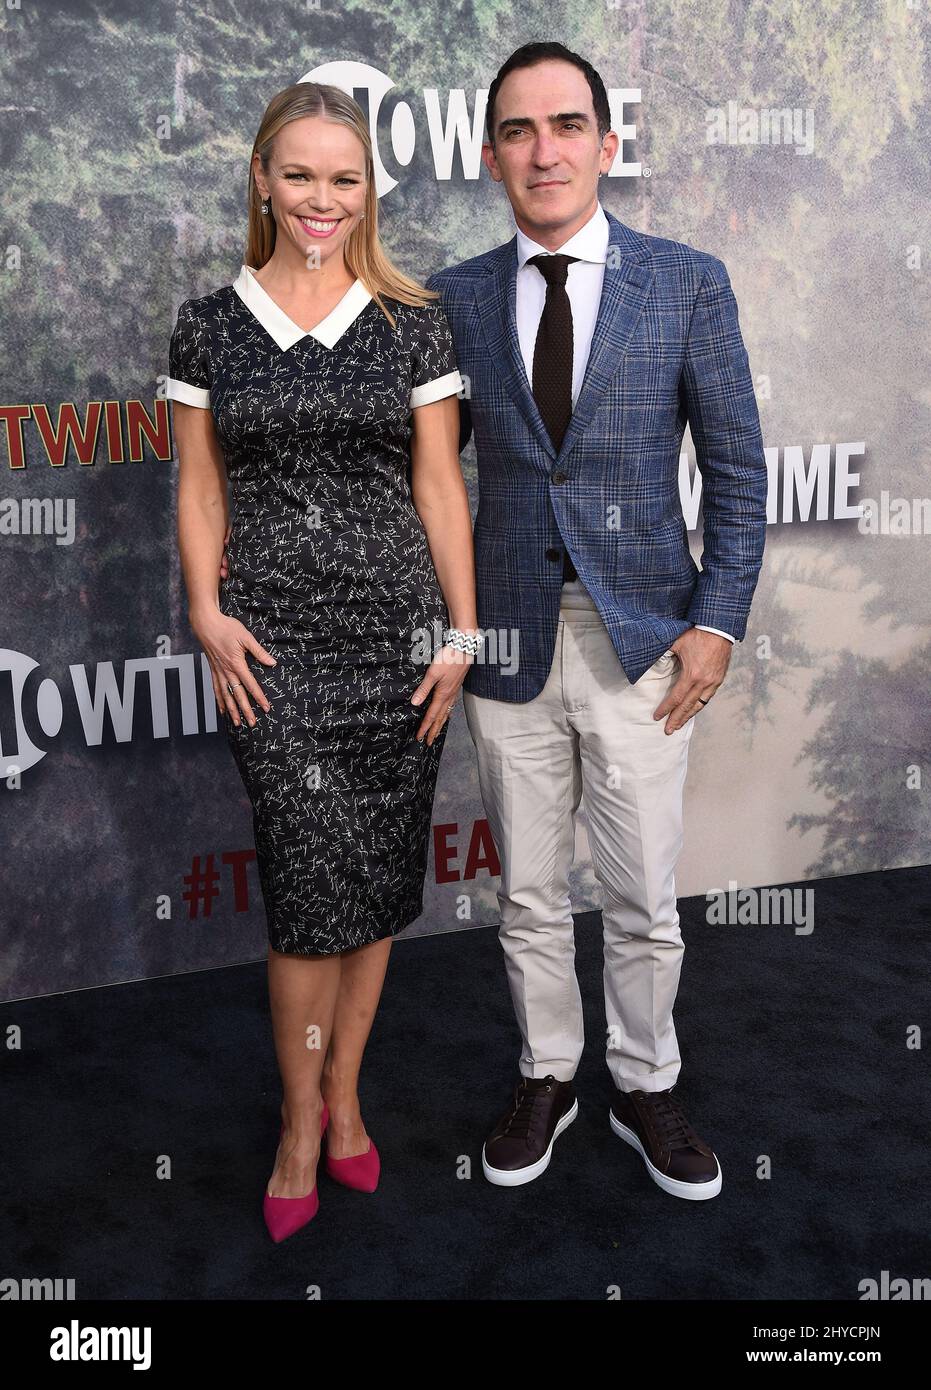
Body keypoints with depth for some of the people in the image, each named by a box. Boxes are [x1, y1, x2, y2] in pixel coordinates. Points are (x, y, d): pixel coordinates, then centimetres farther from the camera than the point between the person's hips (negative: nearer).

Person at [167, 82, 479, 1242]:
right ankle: (303, 1120, 15)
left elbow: (439, 485, 5)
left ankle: (342, 1094, 26)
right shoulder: (209, 325, 6)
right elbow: (200, 486, 9)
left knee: (378, 878, 7)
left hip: (397, 625, 1)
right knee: (313, 876, -5)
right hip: (274, 636, -1)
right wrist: (207, 610, -4)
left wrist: (462, 630, 0)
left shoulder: (412, 325, 6)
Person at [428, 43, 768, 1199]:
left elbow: (737, 469, 0)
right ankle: (547, 1077, 36)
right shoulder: (454, 301, 3)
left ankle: (646, 1091, 33)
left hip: (642, 639, -1)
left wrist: (717, 623, -7)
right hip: (508, 639, 2)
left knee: (644, 902, 9)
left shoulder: (688, 284, -1)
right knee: (528, 897, 14)